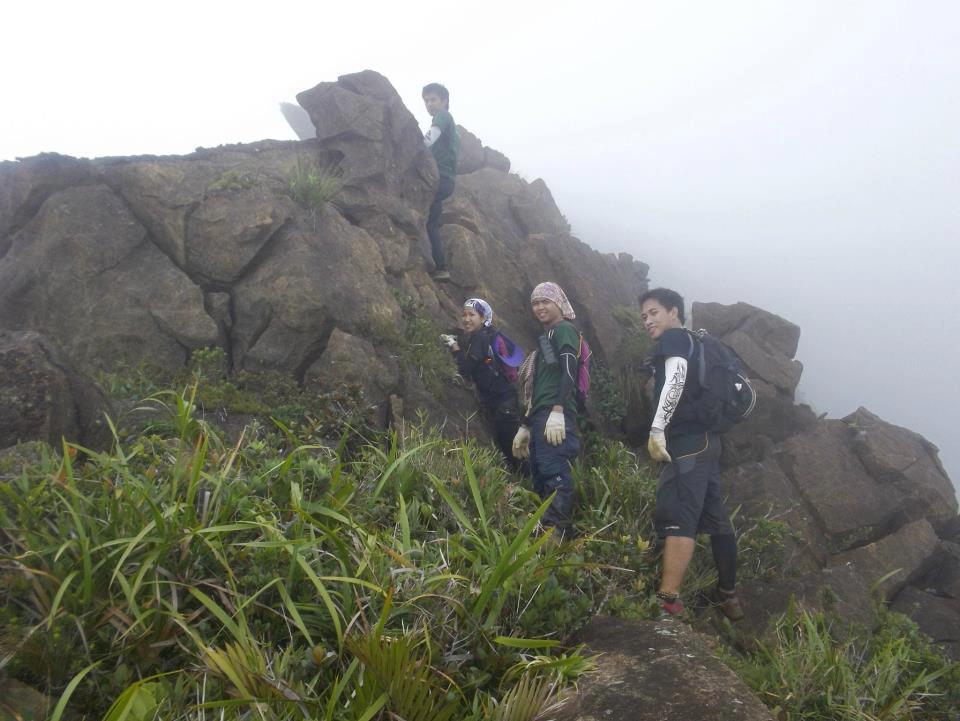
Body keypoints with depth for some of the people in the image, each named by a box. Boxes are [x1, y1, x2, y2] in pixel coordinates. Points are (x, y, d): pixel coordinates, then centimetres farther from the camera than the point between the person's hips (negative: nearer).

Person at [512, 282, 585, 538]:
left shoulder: (564, 330, 2)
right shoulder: (546, 337, 28)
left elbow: (569, 370, -14)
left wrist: (557, 411, -25)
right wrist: (525, 426, 28)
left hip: (555, 415, -10)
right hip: (541, 415, 10)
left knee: (554, 472, -18)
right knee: (540, 474, 6)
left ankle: (556, 533, -23)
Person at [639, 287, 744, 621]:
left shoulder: (674, 338, -1)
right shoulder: (693, 343, 28)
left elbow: (676, 377, -20)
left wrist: (657, 428, -25)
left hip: (688, 440, -10)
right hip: (704, 439, 10)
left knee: (676, 518, -17)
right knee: (714, 518, 14)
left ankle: (667, 601, -23)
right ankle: (729, 596, 24)